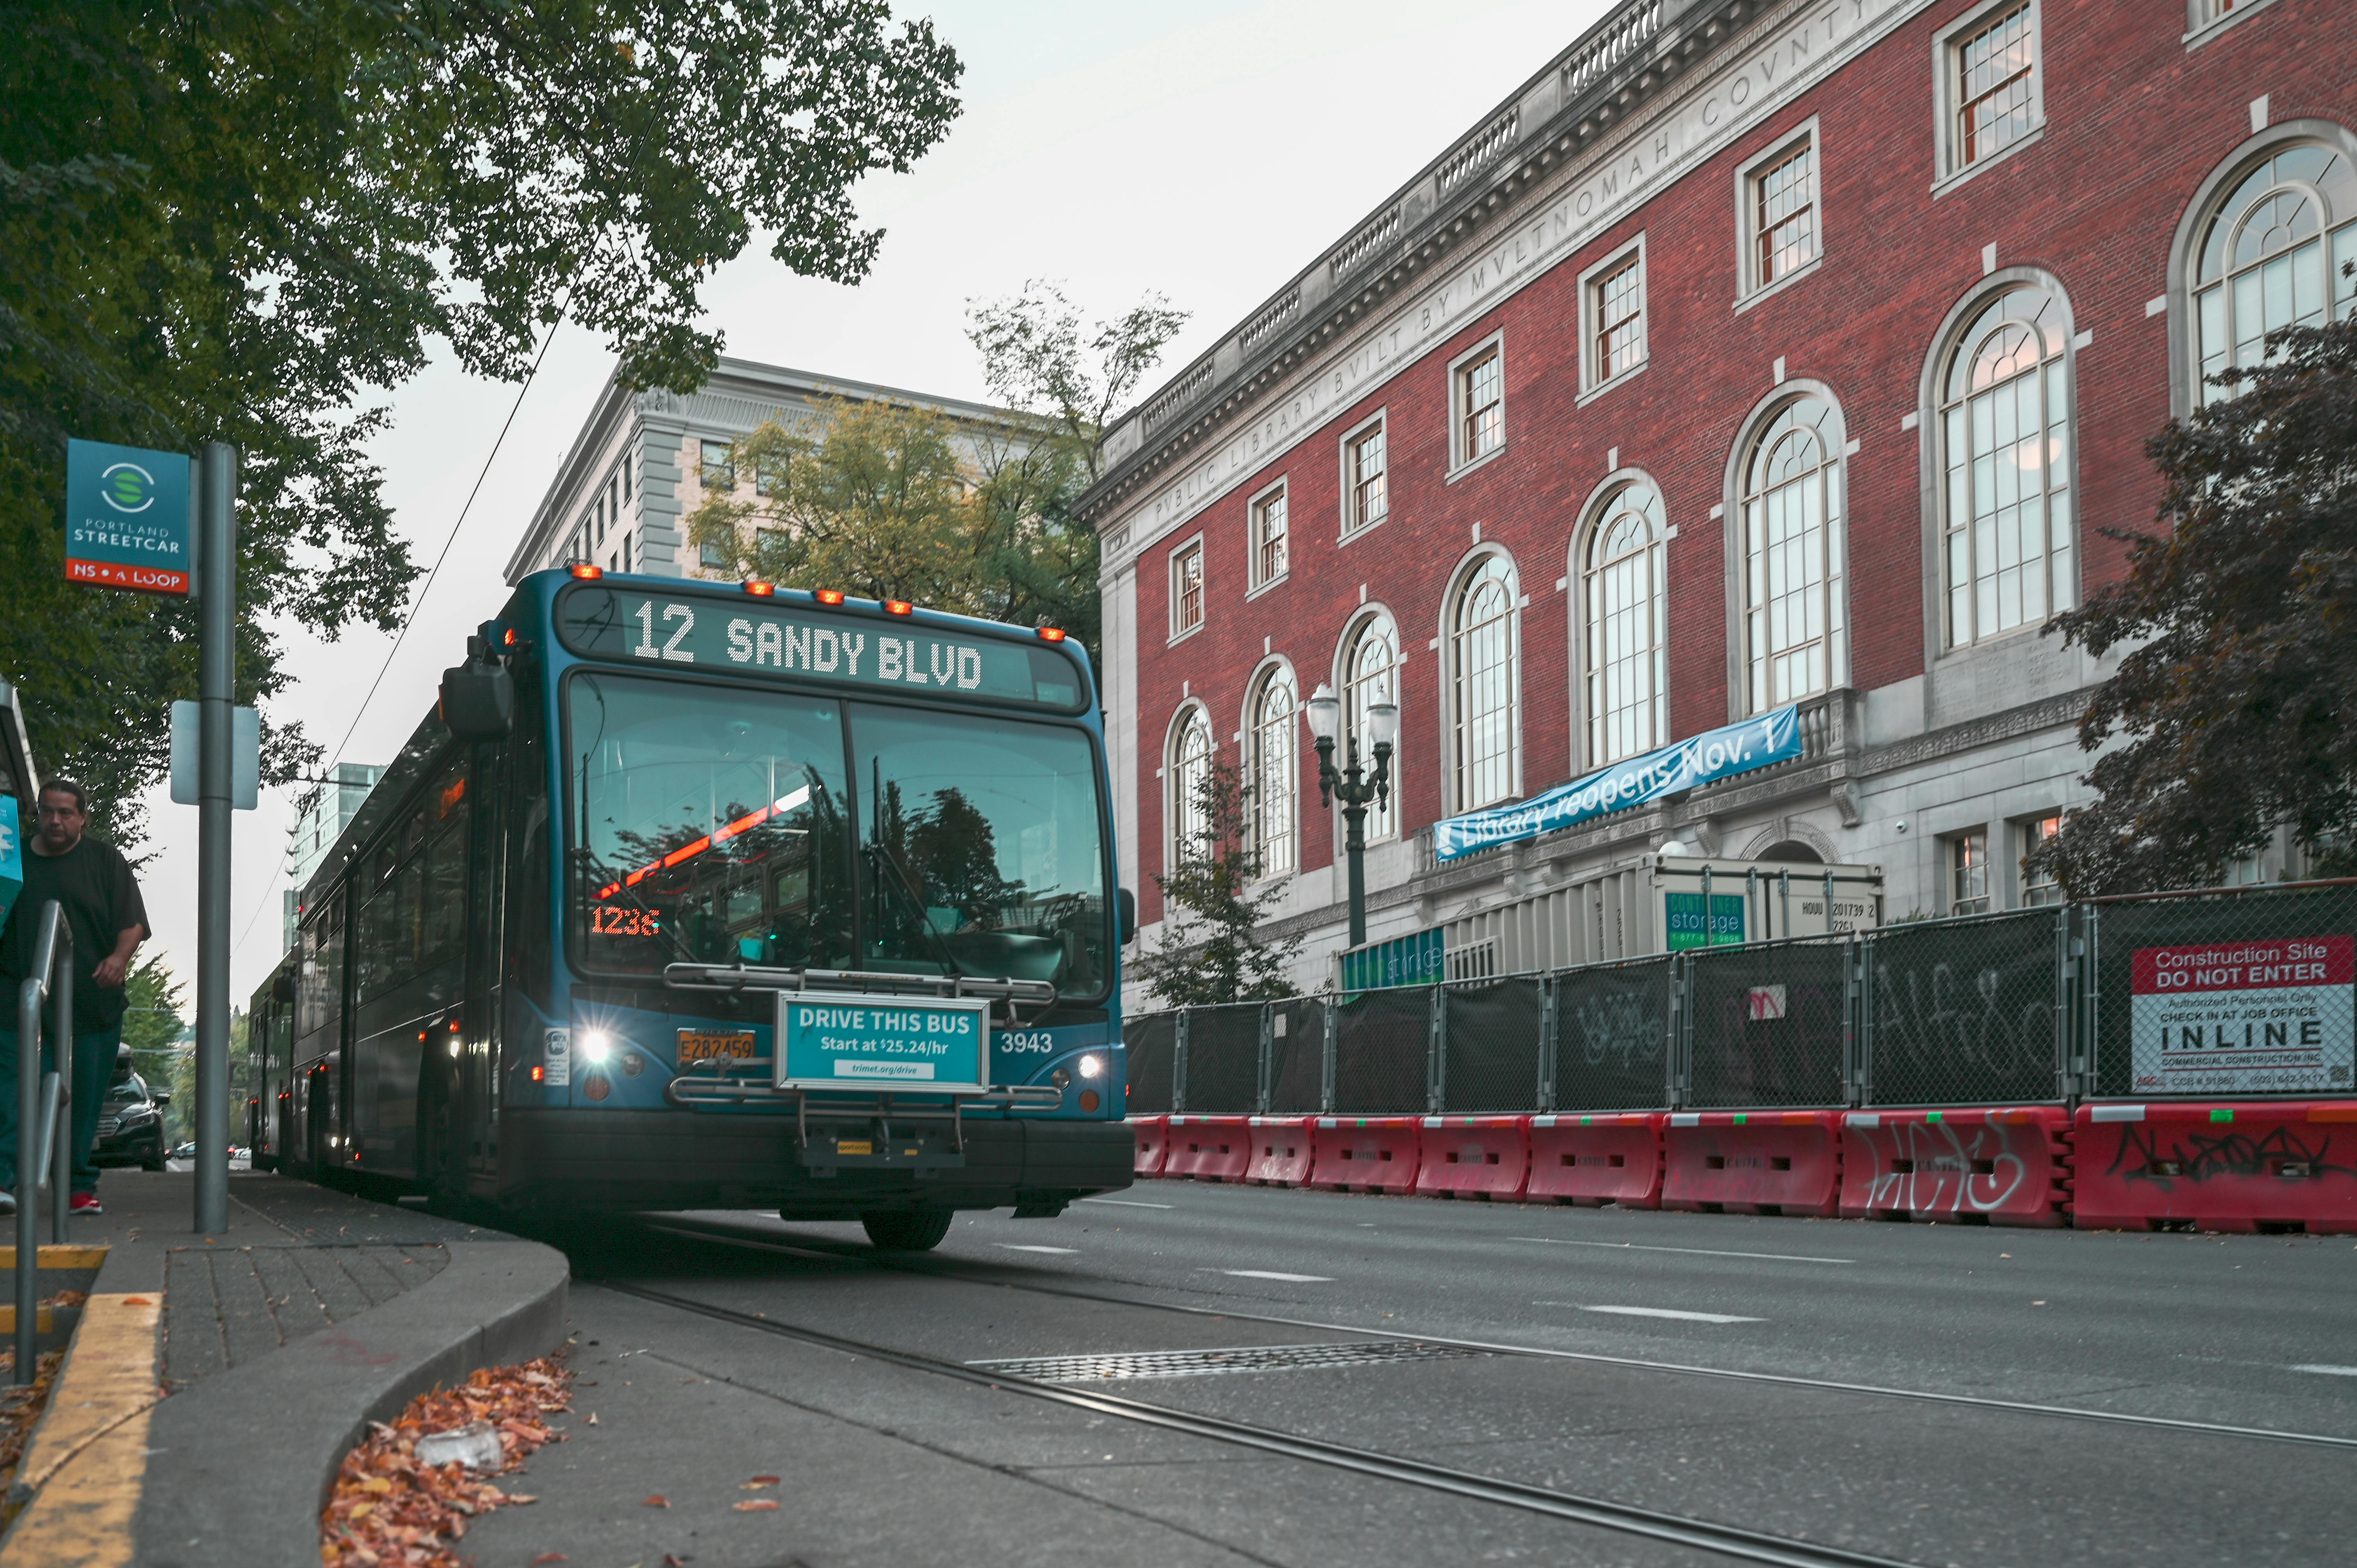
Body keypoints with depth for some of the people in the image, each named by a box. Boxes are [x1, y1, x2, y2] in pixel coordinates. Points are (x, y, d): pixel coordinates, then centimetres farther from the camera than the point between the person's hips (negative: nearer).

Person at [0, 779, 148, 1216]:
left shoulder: (105, 860, 7)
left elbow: (133, 922, 2)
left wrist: (120, 957, -17)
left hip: (92, 1006, 0)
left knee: (85, 1102, 3)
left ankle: (82, 1187, 11)